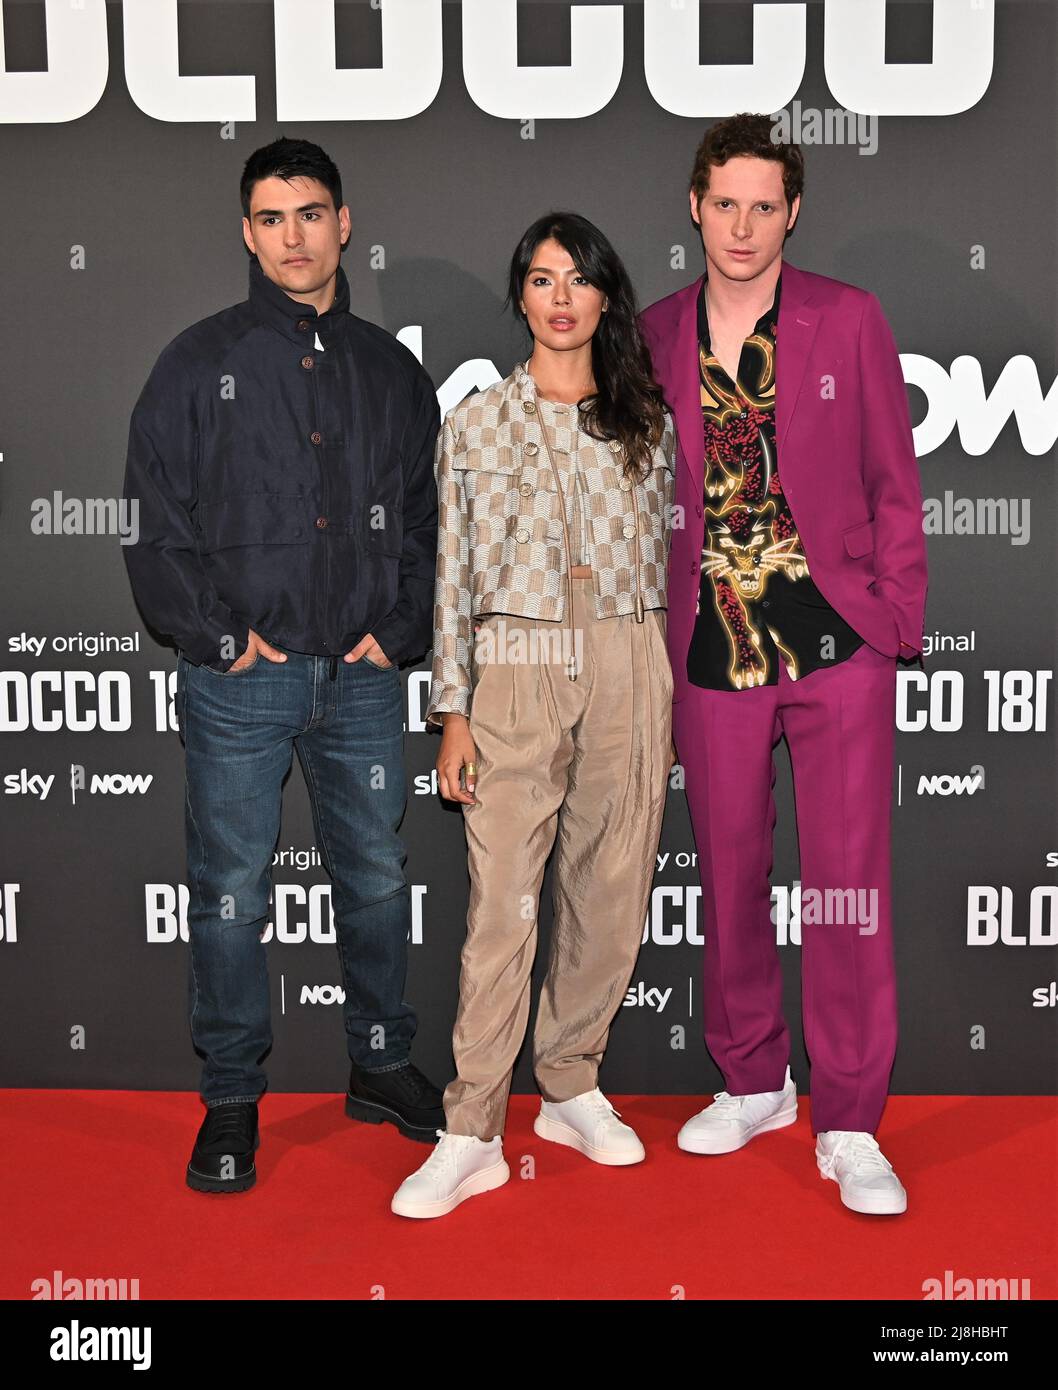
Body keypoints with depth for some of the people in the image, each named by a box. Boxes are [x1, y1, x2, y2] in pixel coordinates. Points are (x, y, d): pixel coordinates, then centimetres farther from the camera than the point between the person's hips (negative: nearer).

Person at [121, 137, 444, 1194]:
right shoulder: (200, 364, 2)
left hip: (362, 674, 3)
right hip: (240, 680, -2)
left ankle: (380, 1065, 29)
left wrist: (397, 628, 1)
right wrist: (221, 632, -8)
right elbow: (158, 521, -1)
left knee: (376, 877, 12)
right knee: (231, 894, 3)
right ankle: (230, 1099, 18)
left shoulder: (391, 371, 11)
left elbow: (421, 518, 13)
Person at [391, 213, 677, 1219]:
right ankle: (472, 1136, 2)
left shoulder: (646, 421, 11)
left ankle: (571, 1088, 24)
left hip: (629, 669, 2)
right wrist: (453, 712, -1)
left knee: (611, 889, 6)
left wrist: (675, 700, 8)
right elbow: (454, 574, 4)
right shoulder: (476, 423, 6)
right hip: (518, 672, -2)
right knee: (501, 901, -5)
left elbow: (669, 558, 12)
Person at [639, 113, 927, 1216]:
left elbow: (894, 484, 4)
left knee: (849, 884, 1)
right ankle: (754, 1081, 32)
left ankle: (848, 1124, 15)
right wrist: (653, 638, 6)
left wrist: (897, 622, -2)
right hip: (711, 650, 2)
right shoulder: (656, 336, 6)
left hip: (838, 642, -2)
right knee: (729, 874, 12)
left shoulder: (849, 321, 2)